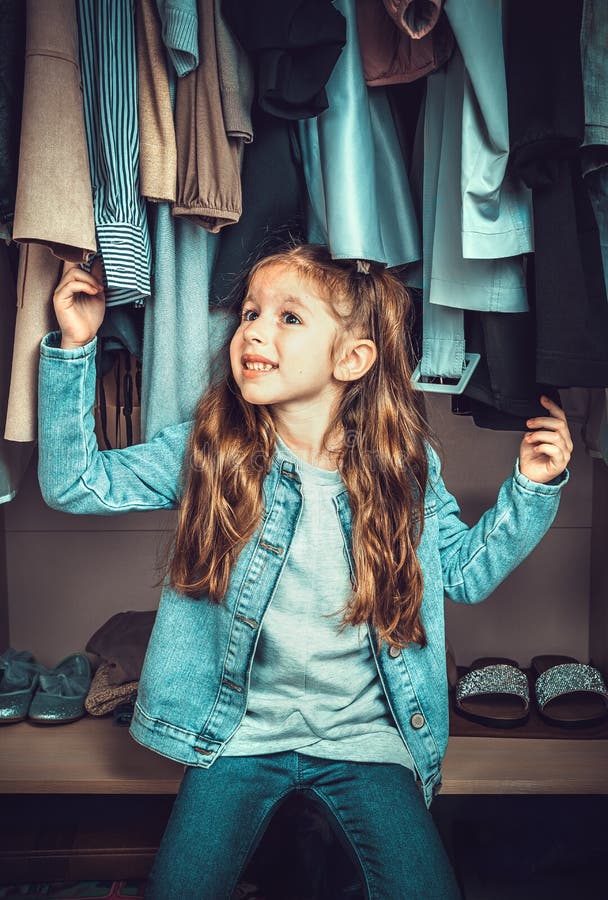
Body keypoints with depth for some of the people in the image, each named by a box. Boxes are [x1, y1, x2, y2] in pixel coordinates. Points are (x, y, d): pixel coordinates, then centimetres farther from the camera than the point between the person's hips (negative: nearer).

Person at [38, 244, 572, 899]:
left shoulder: (406, 467, -7)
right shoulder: (207, 449, -9)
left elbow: (466, 572, 5)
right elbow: (74, 482, -10)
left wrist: (531, 487, -6)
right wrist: (74, 348, -18)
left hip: (365, 735, 1)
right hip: (240, 732, 0)